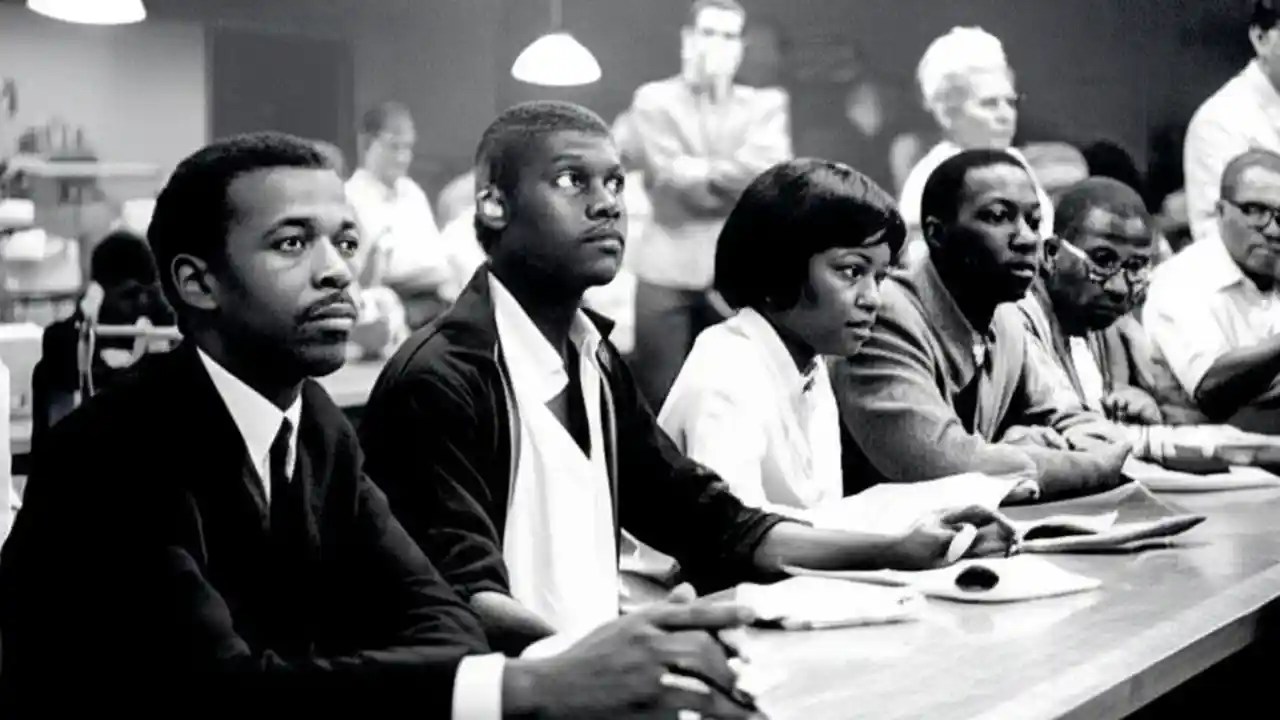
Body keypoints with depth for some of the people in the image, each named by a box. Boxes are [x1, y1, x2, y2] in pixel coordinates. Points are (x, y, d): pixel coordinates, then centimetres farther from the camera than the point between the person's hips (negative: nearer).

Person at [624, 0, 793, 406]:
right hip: (670, 269, -2)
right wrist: (736, 179, -2)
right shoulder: (654, 100, 8)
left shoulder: (767, 103, 14)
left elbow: (770, 171, -5)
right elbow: (670, 176, -6)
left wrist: (702, 171, -7)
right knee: (660, 398, -1)